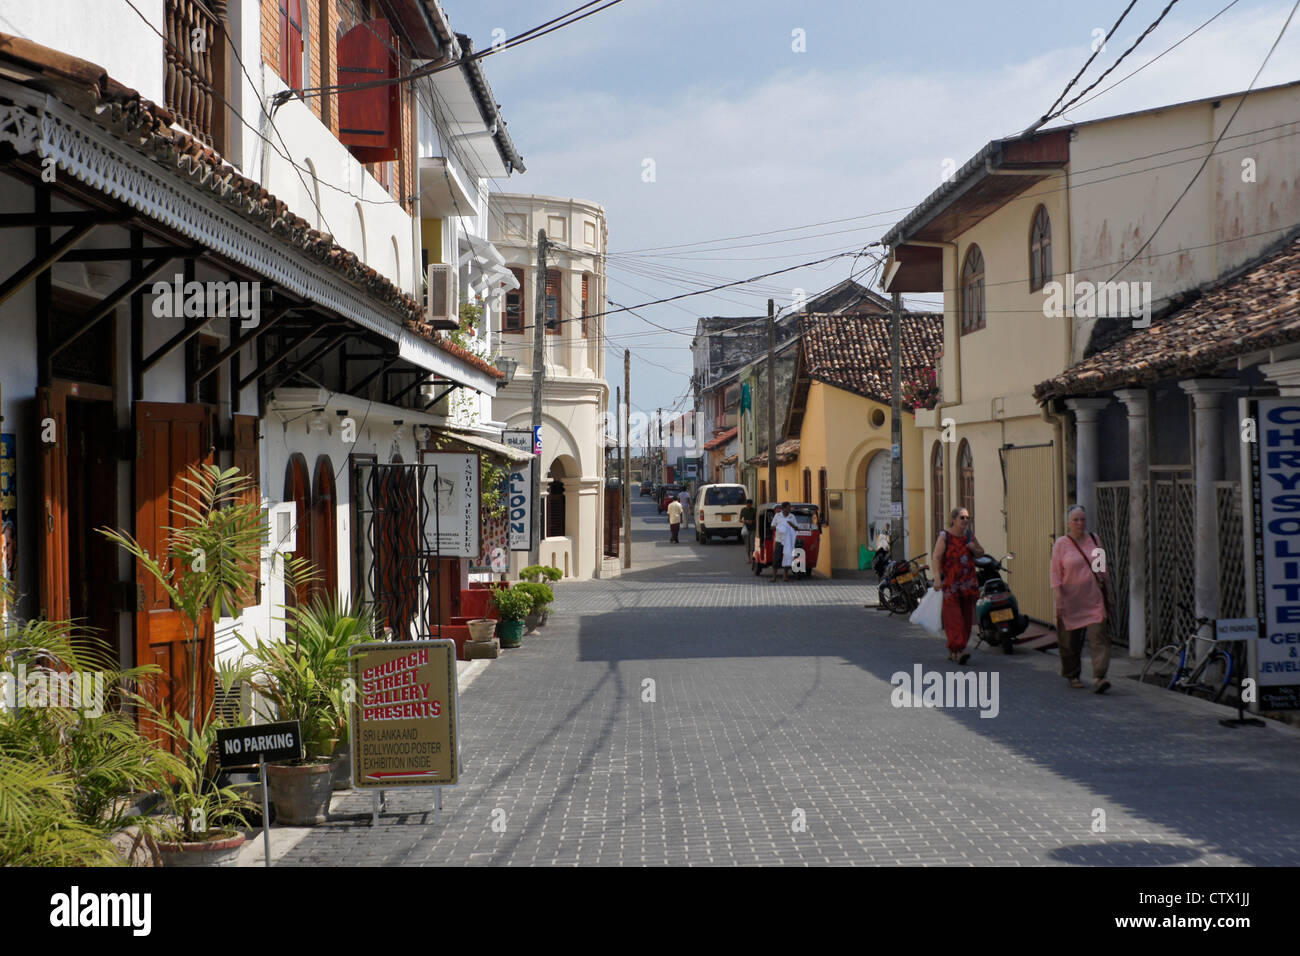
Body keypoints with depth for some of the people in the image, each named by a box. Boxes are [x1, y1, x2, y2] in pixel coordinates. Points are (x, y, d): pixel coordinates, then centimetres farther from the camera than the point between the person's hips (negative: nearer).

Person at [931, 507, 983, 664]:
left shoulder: (969, 535, 12)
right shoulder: (944, 536, -5)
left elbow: (981, 553, 22)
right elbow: (936, 558, -14)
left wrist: (974, 548, -2)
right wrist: (937, 578, -26)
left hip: (968, 583, 6)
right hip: (949, 583, -6)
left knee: (966, 617, 6)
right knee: (953, 616, -12)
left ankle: (953, 651, 15)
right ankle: (958, 650, -19)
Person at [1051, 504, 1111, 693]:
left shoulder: (1094, 540, 8)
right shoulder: (1061, 544, -2)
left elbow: (1103, 566, 18)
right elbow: (1055, 573, -5)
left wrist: (1103, 585, 15)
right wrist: (1059, 599, -12)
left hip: (1094, 600, 2)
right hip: (1071, 600, -2)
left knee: (1098, 636, -12)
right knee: (1071, 640, 6)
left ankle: (1098, 677, -17)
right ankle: (1072, 675, 26)